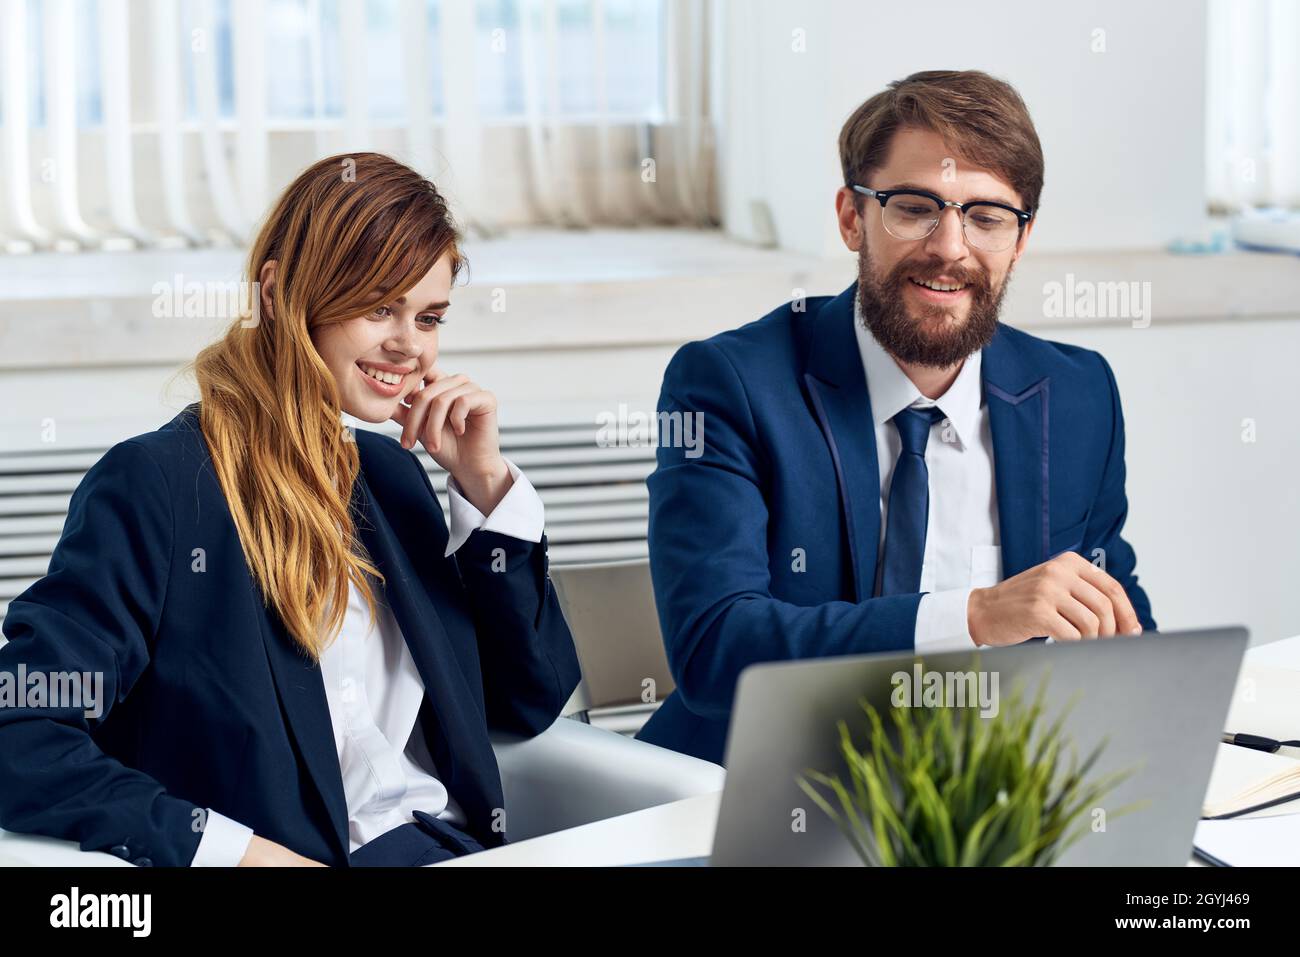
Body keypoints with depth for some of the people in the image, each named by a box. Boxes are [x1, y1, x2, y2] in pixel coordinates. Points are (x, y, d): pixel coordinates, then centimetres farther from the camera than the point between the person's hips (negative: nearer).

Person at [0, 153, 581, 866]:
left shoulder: (392, 470, 15)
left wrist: (483, 478, 6)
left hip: (455, 848, 6)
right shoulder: (156, 484, -6)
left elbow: (532, 701, 14)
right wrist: (237, 849, -22)